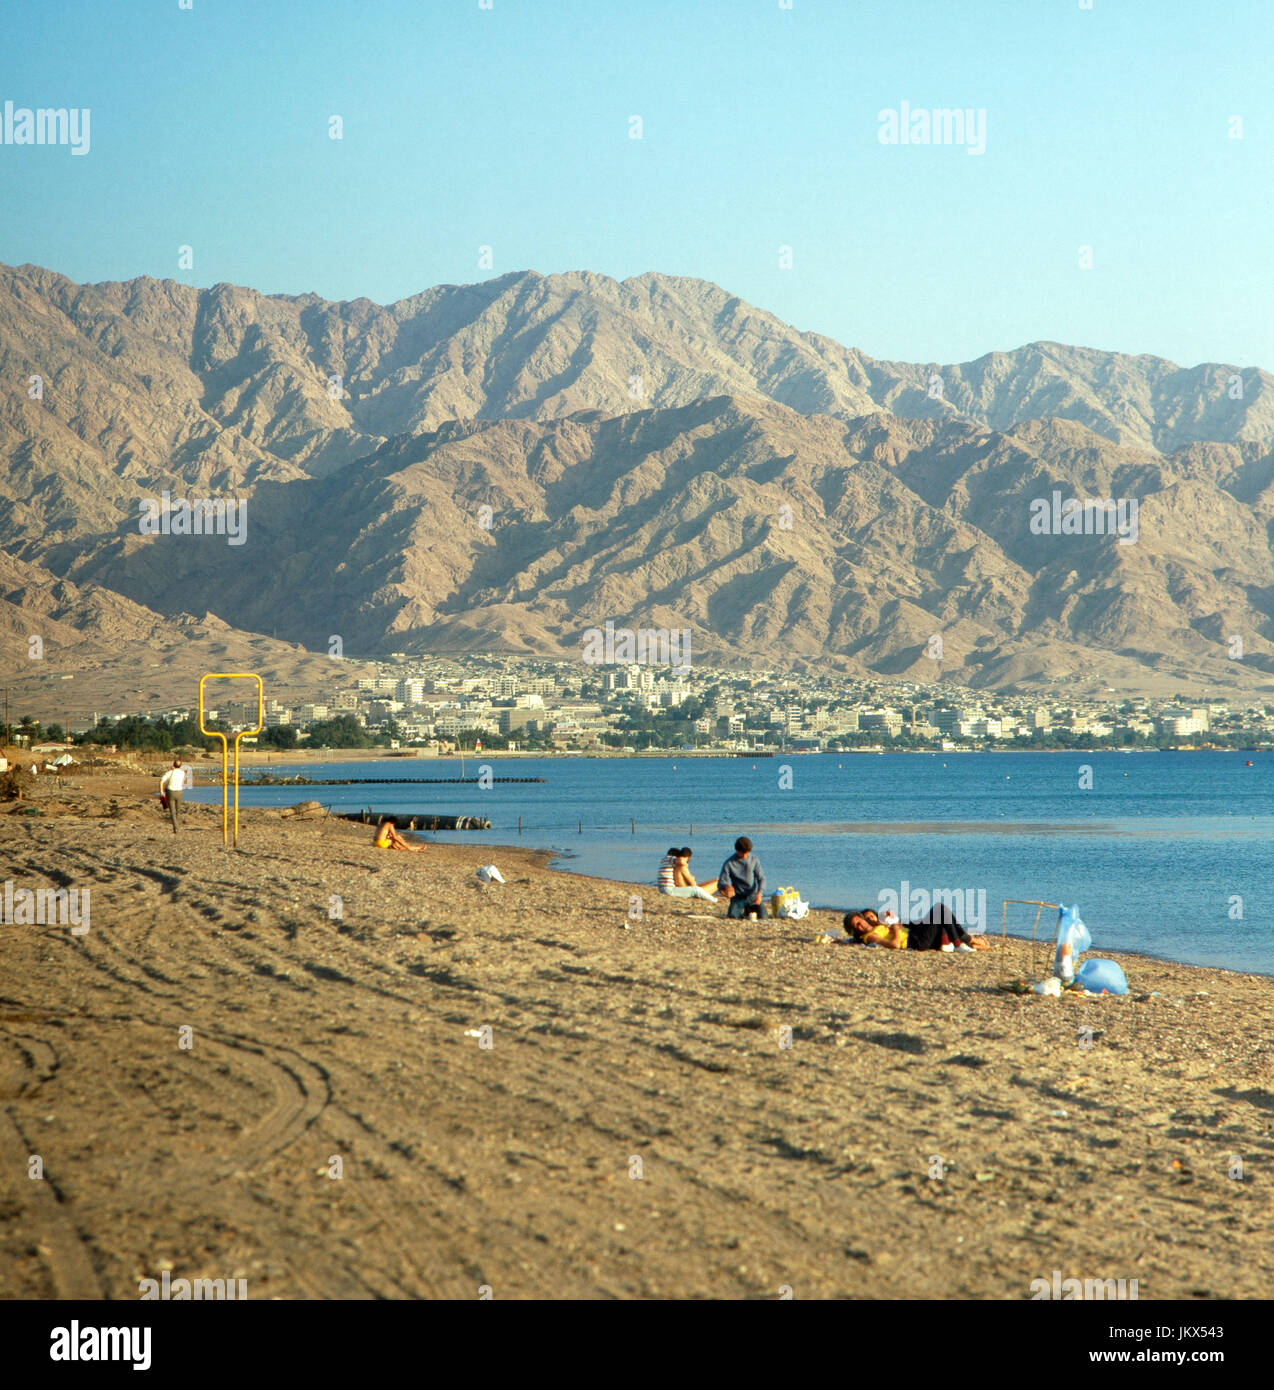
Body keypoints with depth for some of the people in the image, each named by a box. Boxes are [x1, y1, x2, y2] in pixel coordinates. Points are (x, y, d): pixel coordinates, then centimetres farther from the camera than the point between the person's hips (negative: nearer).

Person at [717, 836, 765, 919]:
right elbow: (721, 883, -10)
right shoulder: (729, 863, -9)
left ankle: (749, 909, 20)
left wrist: (759, 893, -20)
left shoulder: (754, 859, -2)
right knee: (732, 915, -27)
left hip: (752, 895, 2)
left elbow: (761, 878, -1)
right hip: (738, 896, -2)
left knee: (762, 916, -16)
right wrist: (726, 886, -35)